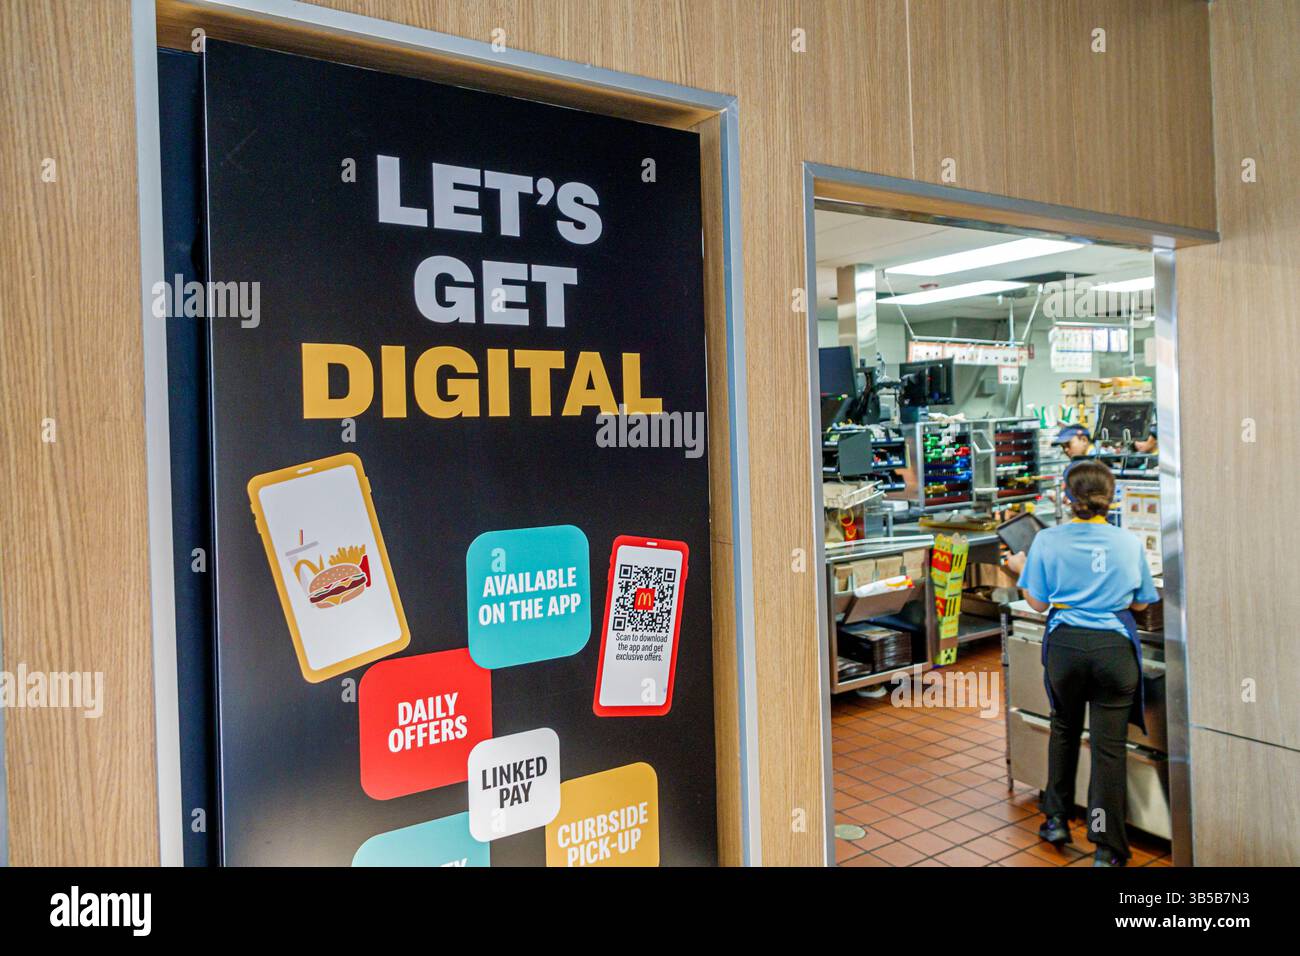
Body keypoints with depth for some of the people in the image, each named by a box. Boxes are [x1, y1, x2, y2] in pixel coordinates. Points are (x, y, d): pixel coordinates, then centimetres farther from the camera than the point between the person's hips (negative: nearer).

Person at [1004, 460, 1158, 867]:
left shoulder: (1047, 541, -5)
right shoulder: (1129, 542, -2)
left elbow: (1038, 603, -1)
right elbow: (1140, 603, 8)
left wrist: (1021, 568, 15)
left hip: (1065, 646, 1)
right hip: (1114, 648, -1)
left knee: (1064, 727, 21)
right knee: (1109, 744, 4)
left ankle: (1057, 820, 30)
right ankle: (1107, 846, 9)